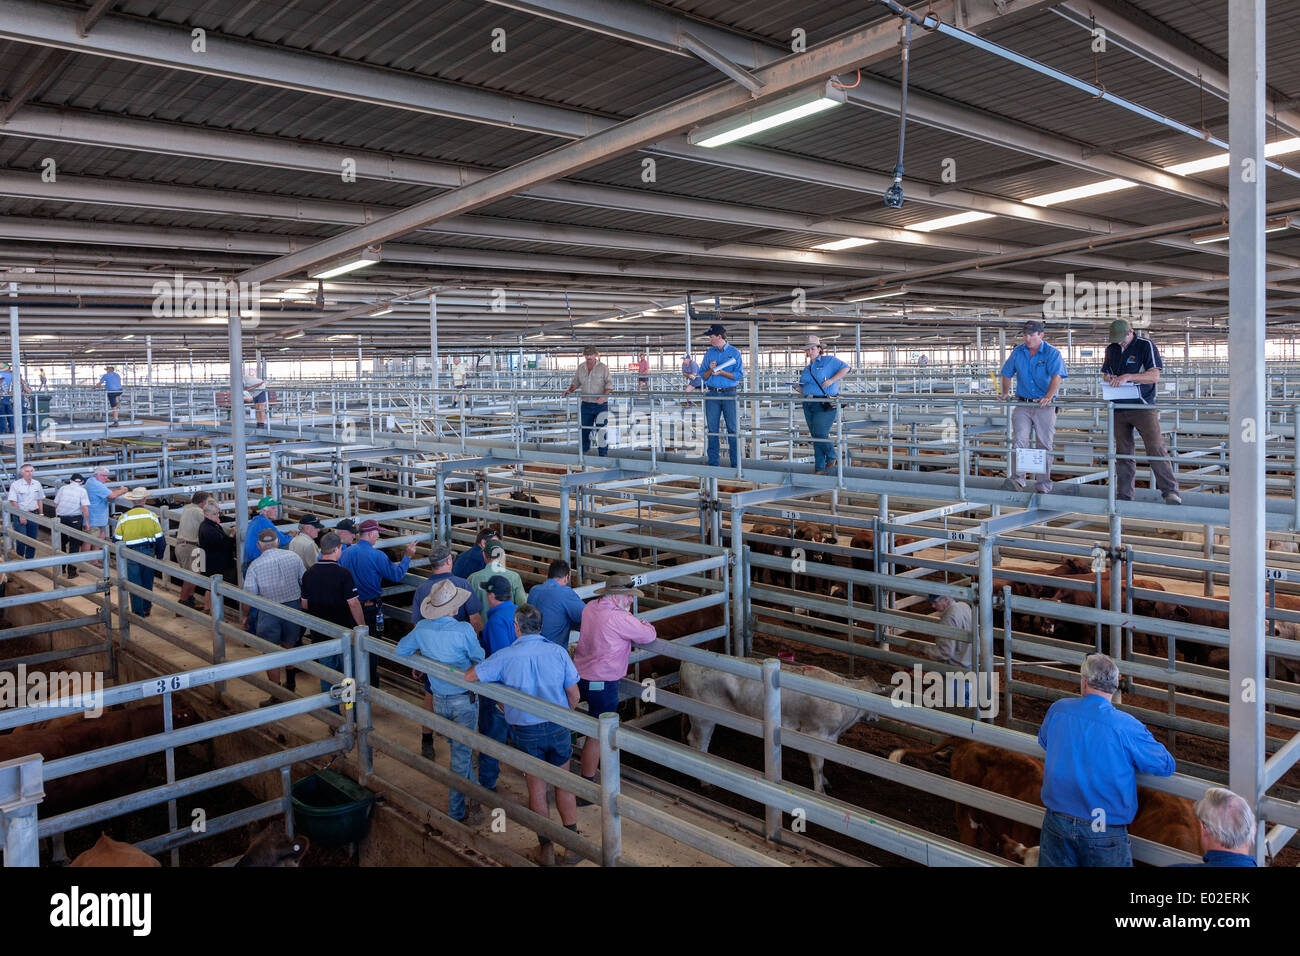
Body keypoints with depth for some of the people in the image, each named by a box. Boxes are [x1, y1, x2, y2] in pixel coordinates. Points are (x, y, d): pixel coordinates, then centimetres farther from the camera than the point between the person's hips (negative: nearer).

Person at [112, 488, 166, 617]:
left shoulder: (124, 517, -8)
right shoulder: (151, 516, -6)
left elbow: (116, 539, -2)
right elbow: (160, 539, -4)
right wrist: (160, 556, 9)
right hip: (149, 553, 1)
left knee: (134, 583, 7)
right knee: (147, 582, 18)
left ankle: (138, 613, 10)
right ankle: (147, 608, 31)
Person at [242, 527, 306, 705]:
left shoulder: (255, 566, -9)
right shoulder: (293, 557, -3)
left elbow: (248, 595, -7)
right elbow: (305, 582, 4)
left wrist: (245, 617, 7)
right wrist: (304, 604, 19)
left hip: (270, 613, -4)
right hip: (294, 607, 4)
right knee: (289, 647, 23)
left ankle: (277, 697, 11)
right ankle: (289, 686, 40)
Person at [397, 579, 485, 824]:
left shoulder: (421, 629, -10)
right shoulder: (463, 630, -23)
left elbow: (400, 650, 3)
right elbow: (480, 660, -11)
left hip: (439, 700, 5)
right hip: (463, 700, -5)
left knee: (460, 748, 24)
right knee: (461, 754, 6)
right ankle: (456, 811, 13)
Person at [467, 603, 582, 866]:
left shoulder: (506, 657, -13)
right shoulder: (558, 652, -8)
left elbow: (468, 677, -9)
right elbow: (574, 694, -2)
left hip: (526, 733, -1)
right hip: (557, 729, 1)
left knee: (537, 790, 13)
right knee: (564, 785, 17)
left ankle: (547, 849, 22)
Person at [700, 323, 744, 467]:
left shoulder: (734, 352, 2)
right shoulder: (709, 353, 13)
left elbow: (739, 375, -5)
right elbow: (703, 376, 11)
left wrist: (721, 372, -14)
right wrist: (710, 370, -8)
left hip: (730, 394, -3)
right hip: (712, 394, 3)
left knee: (732, 428, -3)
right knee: (712, 429, 3)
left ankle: (735, 463, 2)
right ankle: (713, 463, 9)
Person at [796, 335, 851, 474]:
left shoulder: (829, 361, 2)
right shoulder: (806, 369, 21)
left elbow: (846, 368, -5)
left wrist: (831, 380, -14)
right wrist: (798, 389, -1)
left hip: (826, 405, -7)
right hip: (809, 405, 7)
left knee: (820, 434, -14)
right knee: (815, 437, 5)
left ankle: (831, 459, 11)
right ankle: (820, 468, 8)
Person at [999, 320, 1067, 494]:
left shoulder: (1052, 353, -5)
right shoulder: (1017, 352, 7)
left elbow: (1056, 376, -18)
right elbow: (1007, 374, 19)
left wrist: (1048, 397, -33)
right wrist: (1005, 393, 8)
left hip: (1045, 407, -2)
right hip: (1023, 404, 2)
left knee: (1044, 445, 3)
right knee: (1019, 441, -12)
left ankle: (1044, 484, 11)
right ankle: (1016, 479, -17)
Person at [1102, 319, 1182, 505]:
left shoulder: (1146, 346, -3)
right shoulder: (1112, 350, 13)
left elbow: (1154, 376, -11)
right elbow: (1105, 373, 24)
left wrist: (1128, 376, -23)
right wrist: (1109, 378, 0)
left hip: (1143, 407, -5)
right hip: (1119, 409, 5)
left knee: (1156, 448, -12)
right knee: (1123, 453, 7)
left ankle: (1170, 491, -10)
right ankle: (1123, 495, 11)